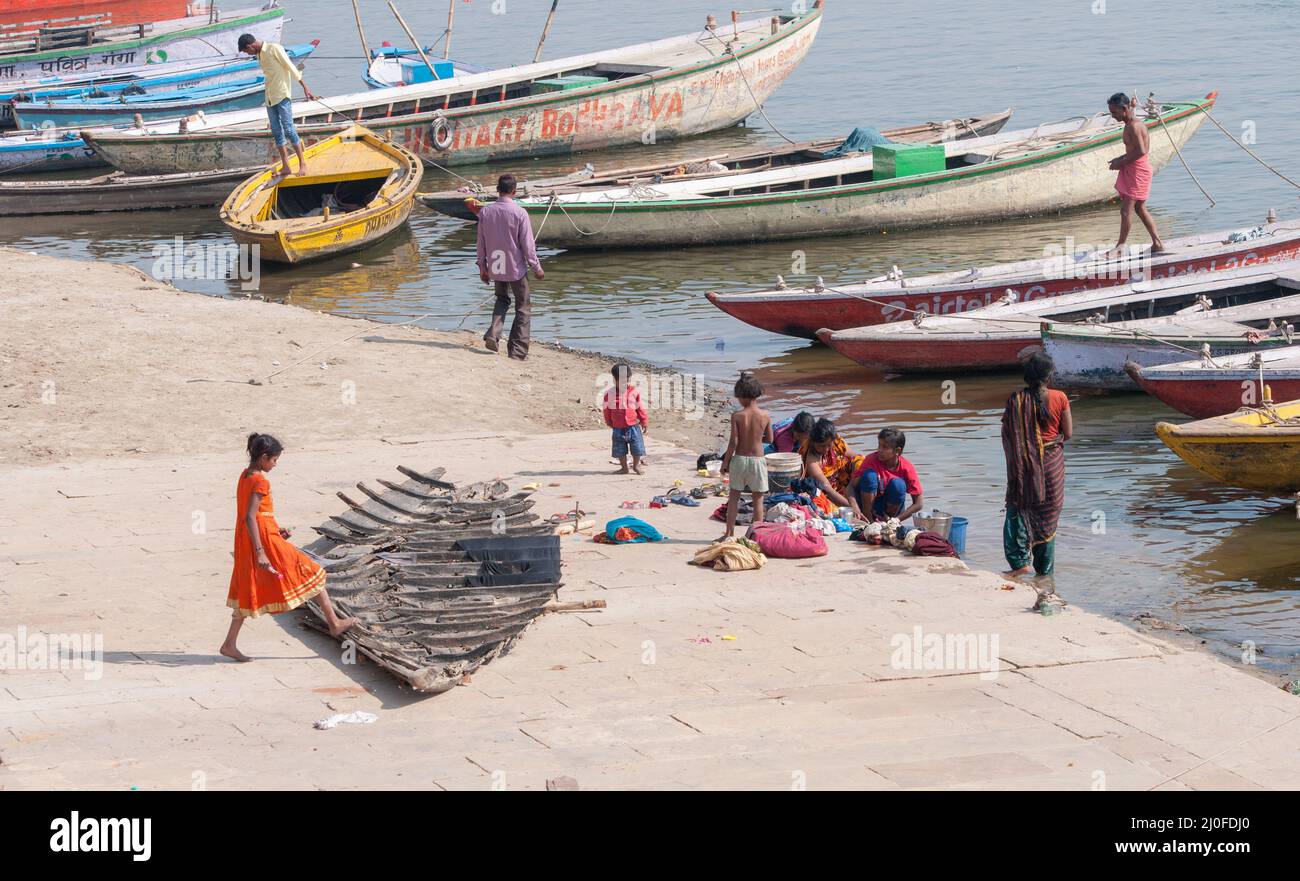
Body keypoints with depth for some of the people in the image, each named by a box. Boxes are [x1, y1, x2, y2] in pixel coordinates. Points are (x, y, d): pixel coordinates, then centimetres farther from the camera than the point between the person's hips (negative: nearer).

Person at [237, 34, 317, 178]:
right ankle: (285, 166, 7)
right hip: (270, 97, 8)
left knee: (288, 129, -11)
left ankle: (302, 163, -7)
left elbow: (291, 67, -10)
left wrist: (304, 86, -12)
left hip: (282, 95, -8)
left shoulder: (274, 49, -8)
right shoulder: (259, 55, 15)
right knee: (276, 132, 5)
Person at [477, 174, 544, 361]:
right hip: (516, 268, -4)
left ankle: (493, 333, 3)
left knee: (502, 300, 26)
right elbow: (527, 244, -12)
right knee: (523, 309, 9)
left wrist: (482, 266, 14)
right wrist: (537, 267, -1)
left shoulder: (485, 211, -4)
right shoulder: (519, 213, -15)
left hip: (495, 268, 4)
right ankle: (517, 350, 6)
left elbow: (481, 242, 3)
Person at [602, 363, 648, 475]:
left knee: (637, 449, 4)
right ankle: (624, 467, 23)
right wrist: (609, 423, 13)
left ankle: (636, 466, 25)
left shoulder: (634, 392, -5)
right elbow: (606, 409, 7)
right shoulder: (609, 393, -5)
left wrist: (645, 423, 7)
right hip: (618, 427, 1)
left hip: (633, 426, -1)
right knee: (620, 450, 7)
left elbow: (640, 408, 2)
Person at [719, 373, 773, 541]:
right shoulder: (765, 416, -6)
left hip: (739, 459, -1)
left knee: (734, 497, 11)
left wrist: (725, 462, -1)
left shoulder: (737, 416, -11)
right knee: (758, 498, 9)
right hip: (758, 459, 1)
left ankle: (729, 533, 11)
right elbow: (769, 439, 4)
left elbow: (733, 442, -11)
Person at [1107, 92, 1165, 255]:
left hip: (1137, 170, -11)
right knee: (1140, 208, 17)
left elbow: (1141, 151, -25)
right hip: (1133, 170, 11)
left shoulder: (1134, 126, -18)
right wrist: (1121, 159, 6)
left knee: (1126, 210, -8)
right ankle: (1157, 244, 21)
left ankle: (1120, 247, -5)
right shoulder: (1132, 124, 12)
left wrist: (1121, 162, -16)